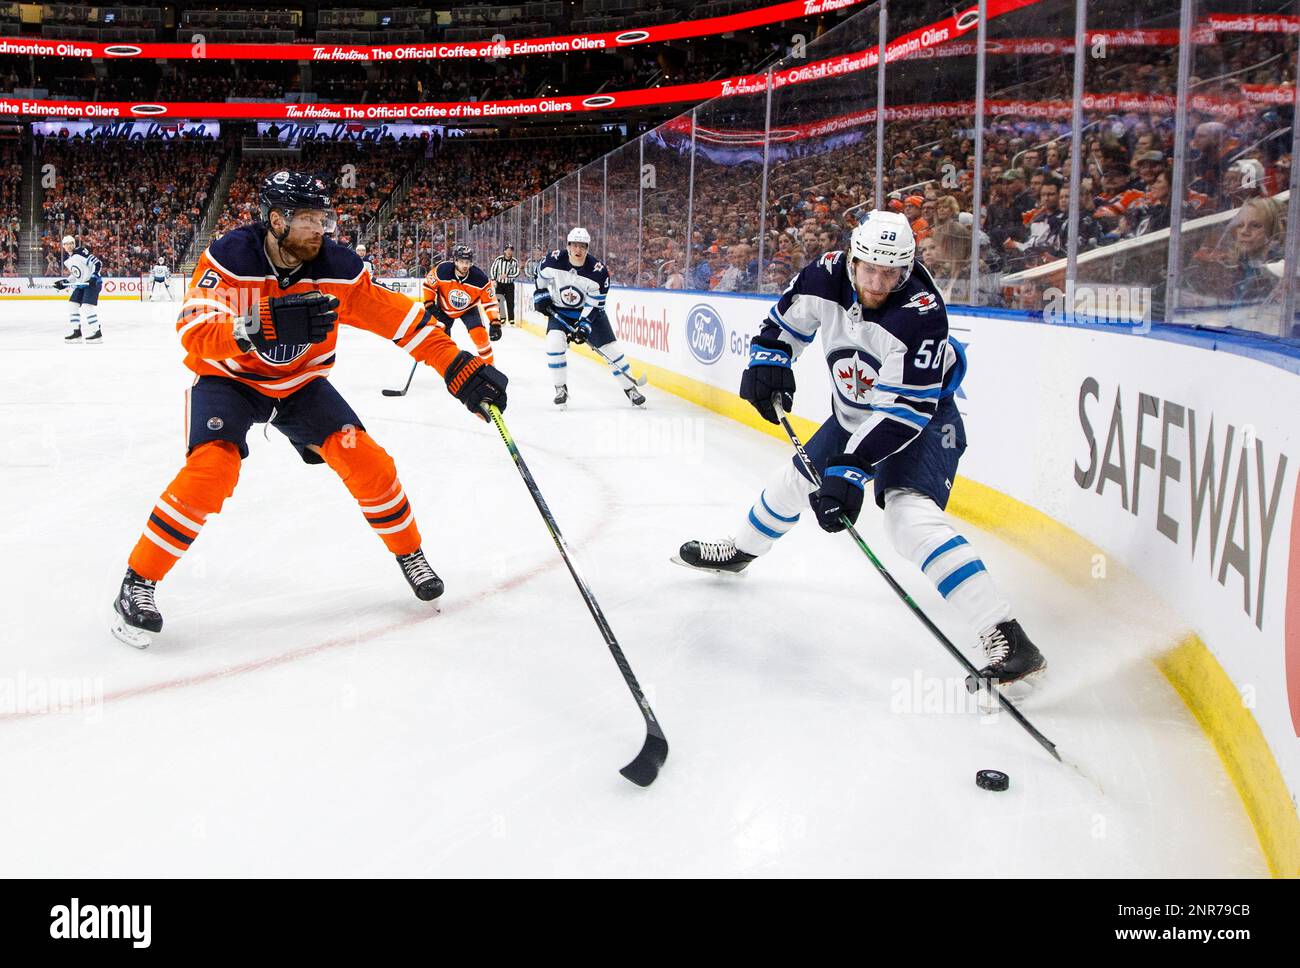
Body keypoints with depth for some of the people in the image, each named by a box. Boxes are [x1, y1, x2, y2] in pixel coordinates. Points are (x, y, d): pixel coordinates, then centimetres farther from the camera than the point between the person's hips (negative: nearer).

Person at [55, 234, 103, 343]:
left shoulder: (80, 251, -15)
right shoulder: (67, 260, 11)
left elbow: (97, 263, -19)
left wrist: (94, 276, -29)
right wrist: (64, 283, 12)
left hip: (93, 282, -9)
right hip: (81, 284, 9)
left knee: (87, 307, -19)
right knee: (72, 305, 7)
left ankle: (97, 333, -12)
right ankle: (77, 332, 13)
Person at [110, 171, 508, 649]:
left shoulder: (337, 267, -17)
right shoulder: (230, 257, -26)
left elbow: (397, 316, -15)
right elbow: (194, 333, -35)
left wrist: (460, 367, -23)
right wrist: (263, 326, -51)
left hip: (300, 381, 3)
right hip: (226, 378, -3)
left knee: (364, 459, -10)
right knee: (212, 469, -26)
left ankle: (409, 553, 14)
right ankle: (138, 583, -11)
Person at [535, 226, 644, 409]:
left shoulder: (598, 271, -23)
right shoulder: (554, 260, -19)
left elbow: (594, 305, -20)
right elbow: (541, 277, 4)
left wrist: (584, 325, -29)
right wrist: (540, 296, -4)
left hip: (589, 311, -1)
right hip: (559, 311, 1)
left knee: (611, 348, -3)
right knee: (554, 343, -23)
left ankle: (630, 388, 14)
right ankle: (561, 389, -7)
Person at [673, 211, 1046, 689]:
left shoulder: (921, 313, -33)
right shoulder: (826, 276, -16)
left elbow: (904, 411, -34)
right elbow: (785, 322, 4)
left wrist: (852, 468, -40)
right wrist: (768, 362, -15)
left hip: (922, 420, -7)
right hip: (852, 413, 7)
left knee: (909, 513, -30)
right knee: (795, 480, 20)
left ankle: (1006, 638, -35)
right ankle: (738, 551, 52)